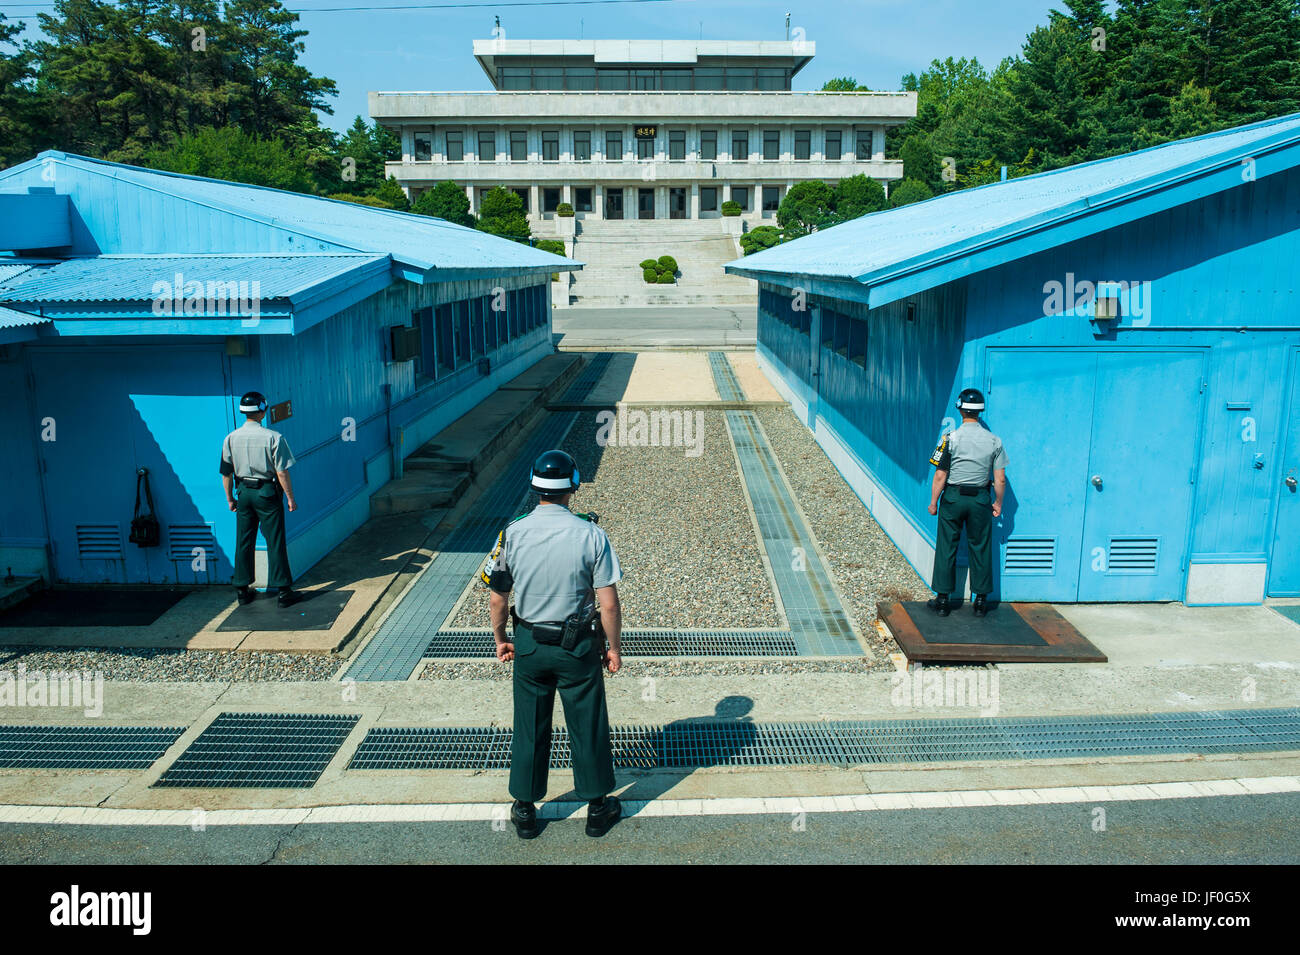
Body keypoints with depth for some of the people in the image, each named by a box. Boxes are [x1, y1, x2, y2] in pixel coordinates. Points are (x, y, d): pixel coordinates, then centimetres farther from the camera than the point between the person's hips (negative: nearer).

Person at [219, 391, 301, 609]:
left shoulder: (231, 439, 0)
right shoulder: (273, 438, -13)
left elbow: (226, 473, 6)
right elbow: (282, 472, -14)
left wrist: (230, 498, 16)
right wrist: (290, 498, -5)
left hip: (244, 493, 4)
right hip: (267, 493, -4)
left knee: (243, 542, 13)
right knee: (275, 542, 1)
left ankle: (242, 590, 20)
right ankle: (284, 592, 3)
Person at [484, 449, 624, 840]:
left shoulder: (512, 533, -10)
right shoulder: (592, 535, -16)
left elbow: (497, 599, -2)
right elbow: (609, 605, -13)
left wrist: (500, 640, 14)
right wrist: (613, 648, 2)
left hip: (529, 646, 2)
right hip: (578, 647, -2)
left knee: (529, 729, 16)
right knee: (588, 728, 14)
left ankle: (524, 811, 30)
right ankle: (597, 808, 29)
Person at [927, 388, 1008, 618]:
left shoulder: (951, 438, -11)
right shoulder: (994, 440, -3)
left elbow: (940, 475, -10)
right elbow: (1000, 479, -1)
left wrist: (933, 502, 0)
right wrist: (998, 503, 13)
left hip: (953, 497, -2)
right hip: (980, 499, 2)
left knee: (946, 548, 7)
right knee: (980, 548, 11)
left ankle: (942, 599, 12)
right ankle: (981, 600, 17)